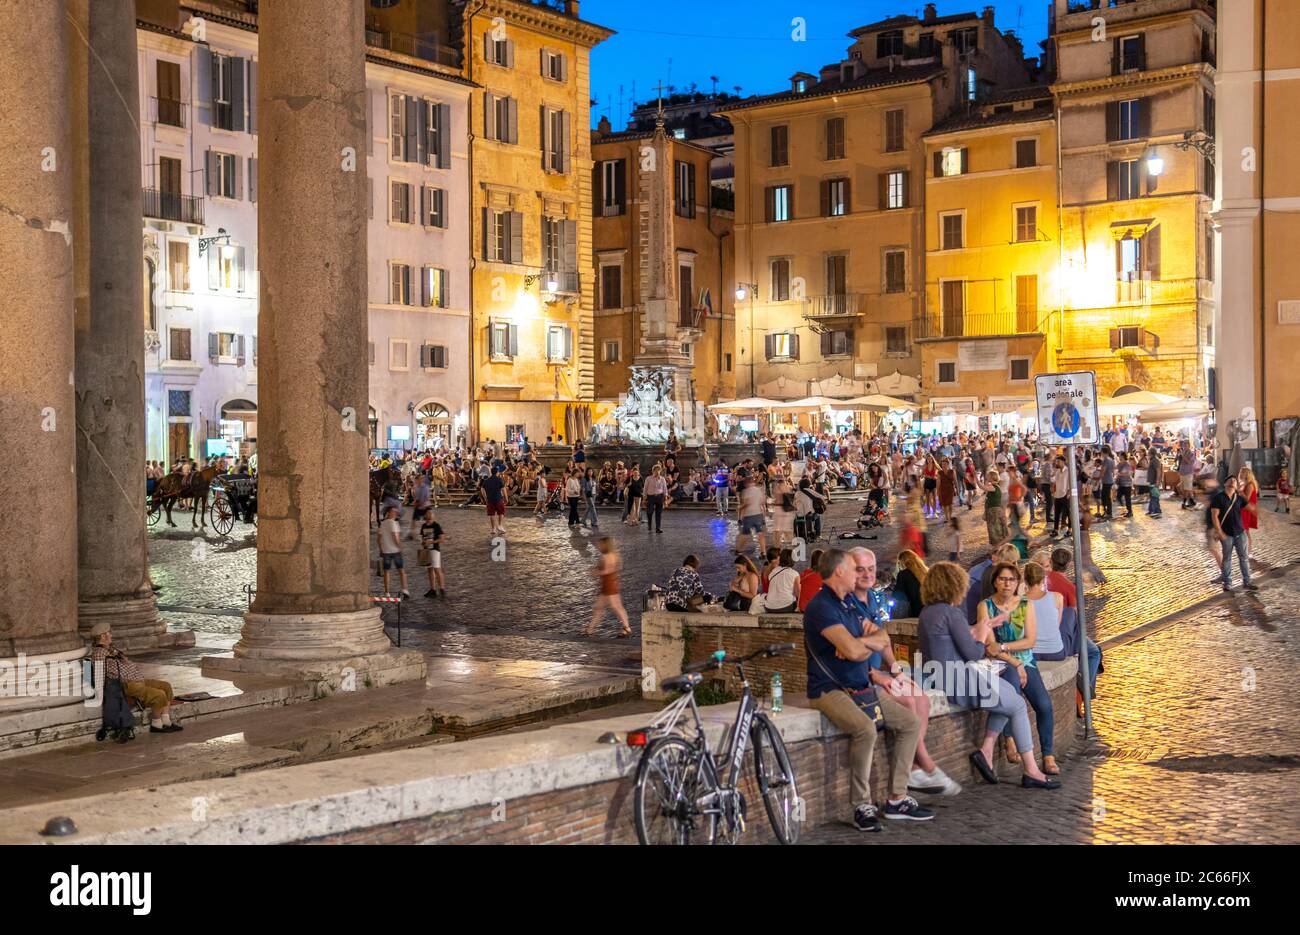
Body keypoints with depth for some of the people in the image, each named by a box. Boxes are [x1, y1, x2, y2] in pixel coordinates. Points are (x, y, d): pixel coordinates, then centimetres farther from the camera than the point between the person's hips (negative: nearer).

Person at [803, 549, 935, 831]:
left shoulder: (847, 604, 16)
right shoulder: (821, 607, -15)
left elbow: (883, 639, 11)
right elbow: (853, 651, -25)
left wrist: (860, 642, -11)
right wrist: (871, 640, -3)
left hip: (861, 687, 9)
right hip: (830, 689, -9)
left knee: (911, 723, 3)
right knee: (866, 729, -34)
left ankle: (897, 799, 6)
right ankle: (862, 806, -20)